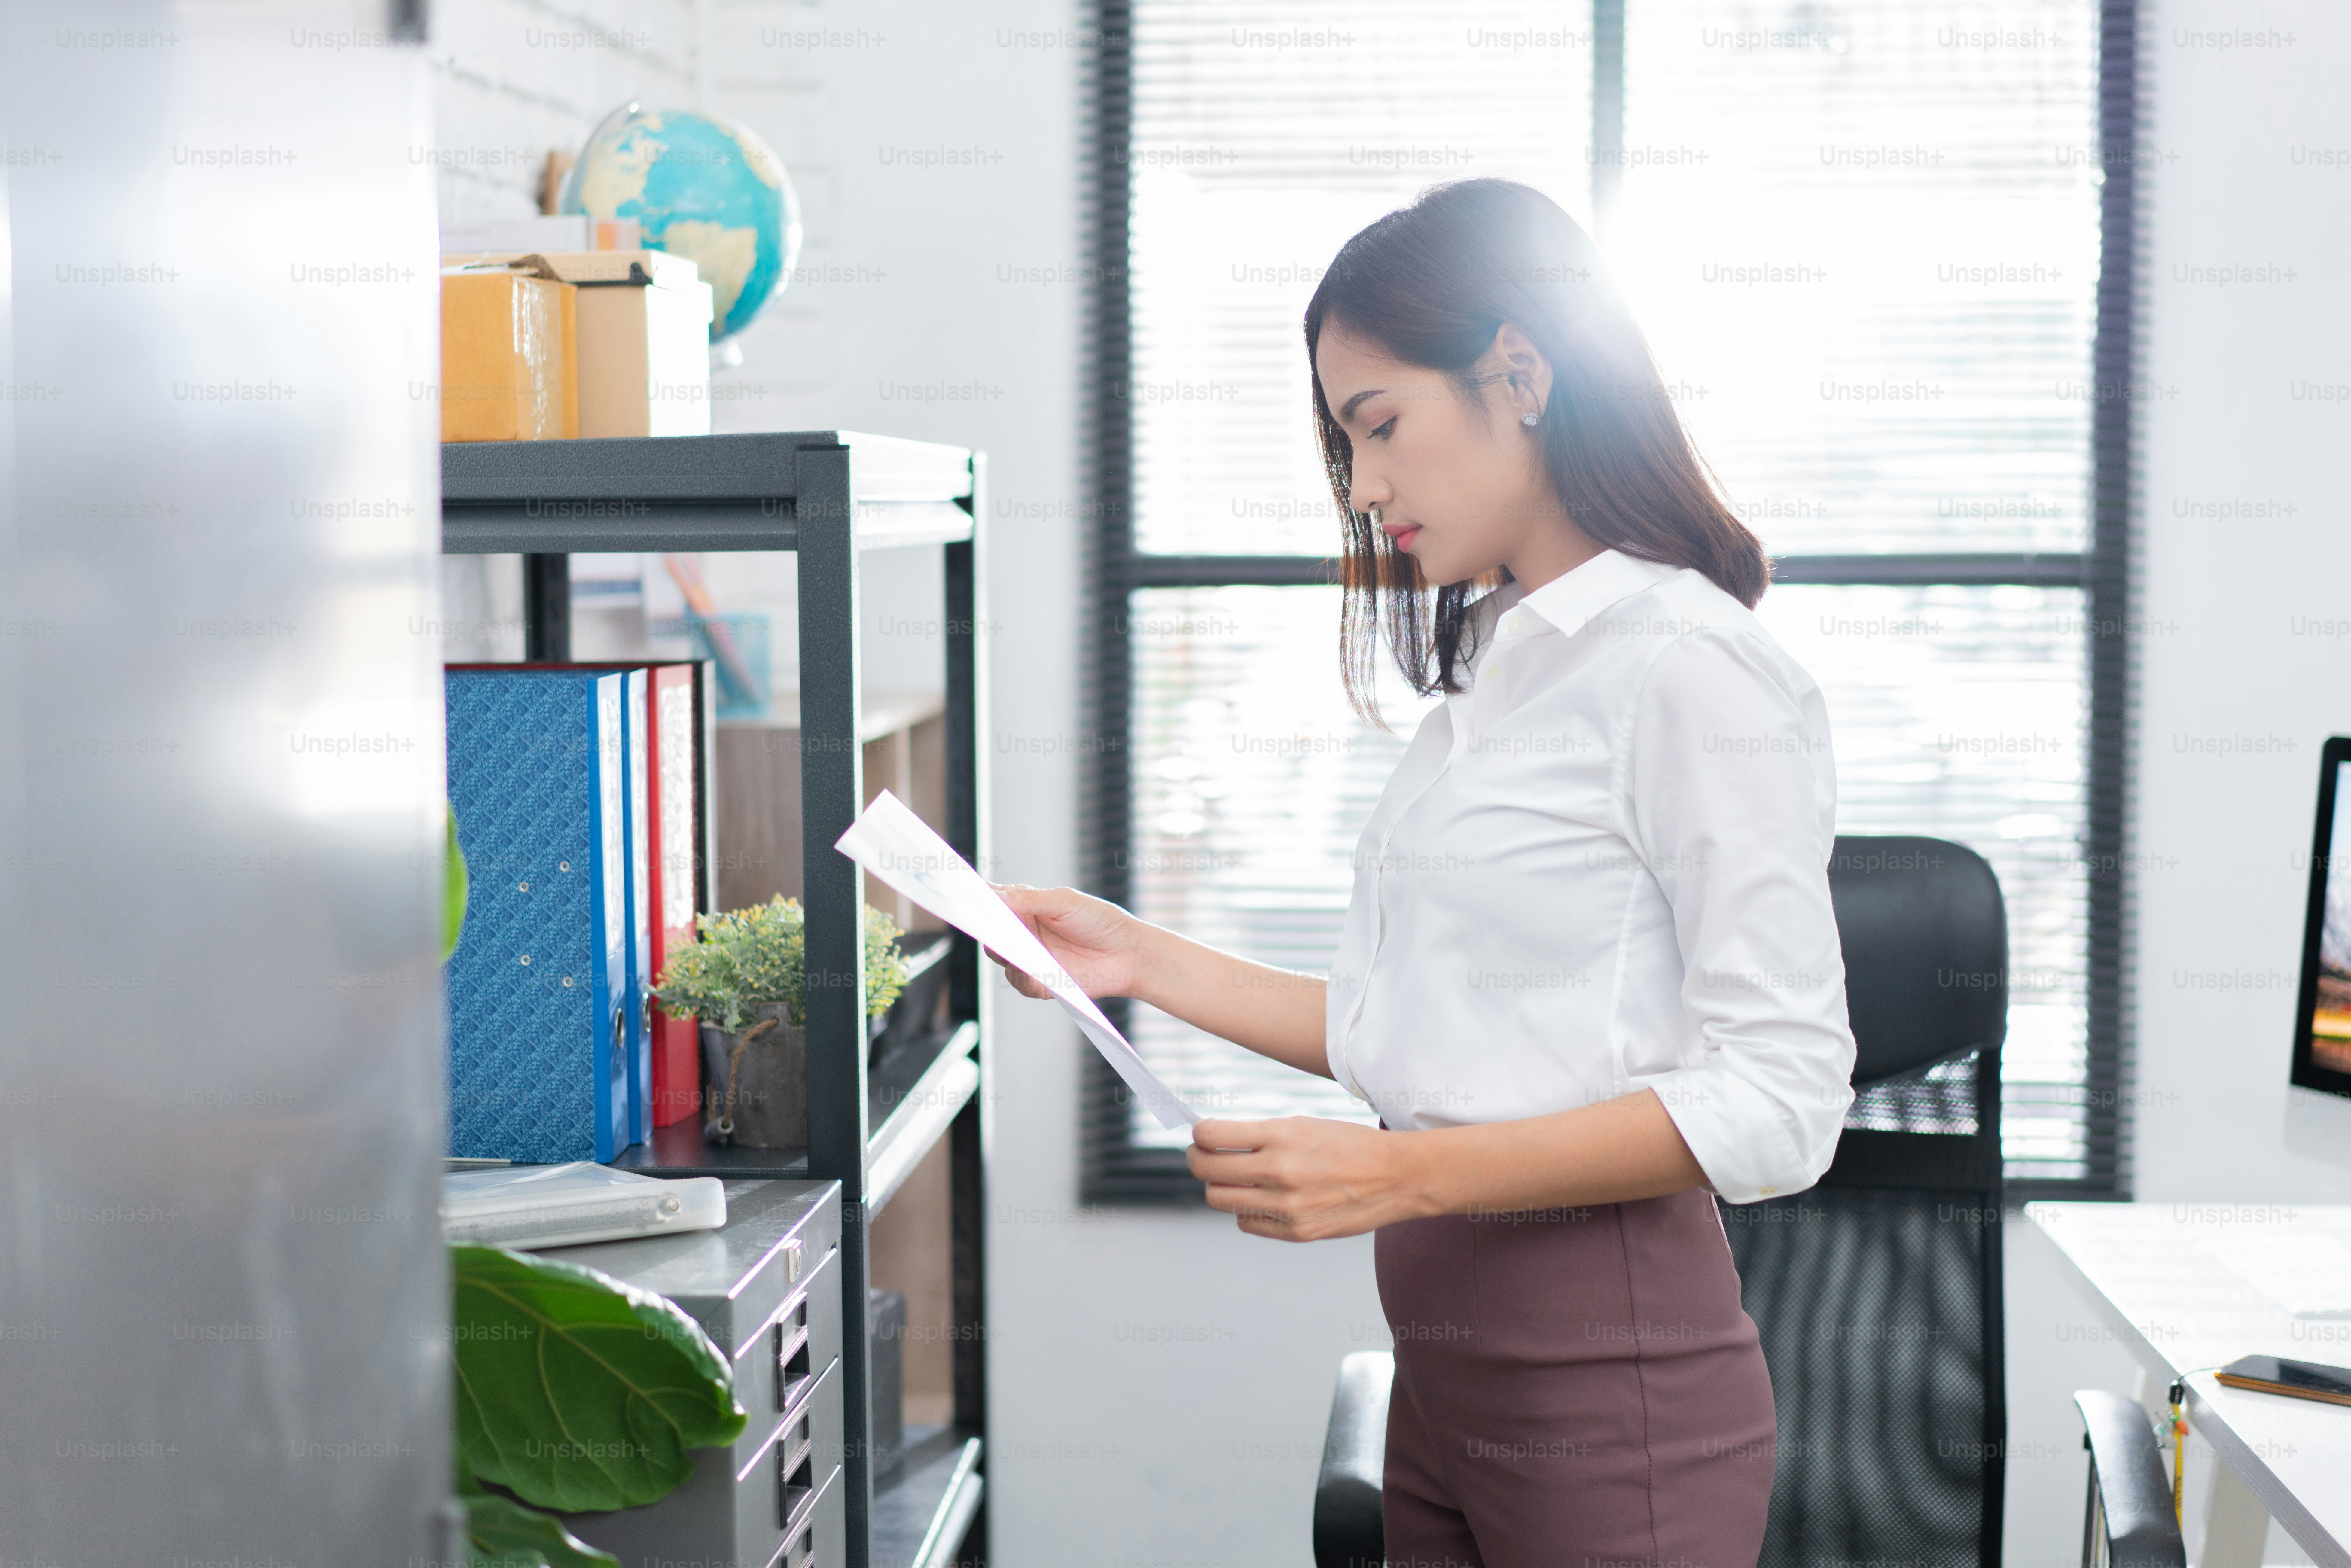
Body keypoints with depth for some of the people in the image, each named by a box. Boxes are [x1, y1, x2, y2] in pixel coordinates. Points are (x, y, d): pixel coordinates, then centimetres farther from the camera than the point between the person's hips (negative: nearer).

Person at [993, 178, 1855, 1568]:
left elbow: (1775, 1100, -18)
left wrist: (1403, 1174, -22)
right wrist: (1143, 962, 11)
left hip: (1609, 1379, -8)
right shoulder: (1494, 672, 15)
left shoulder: (1689, 668, -13)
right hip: (1447, 1370, 8)